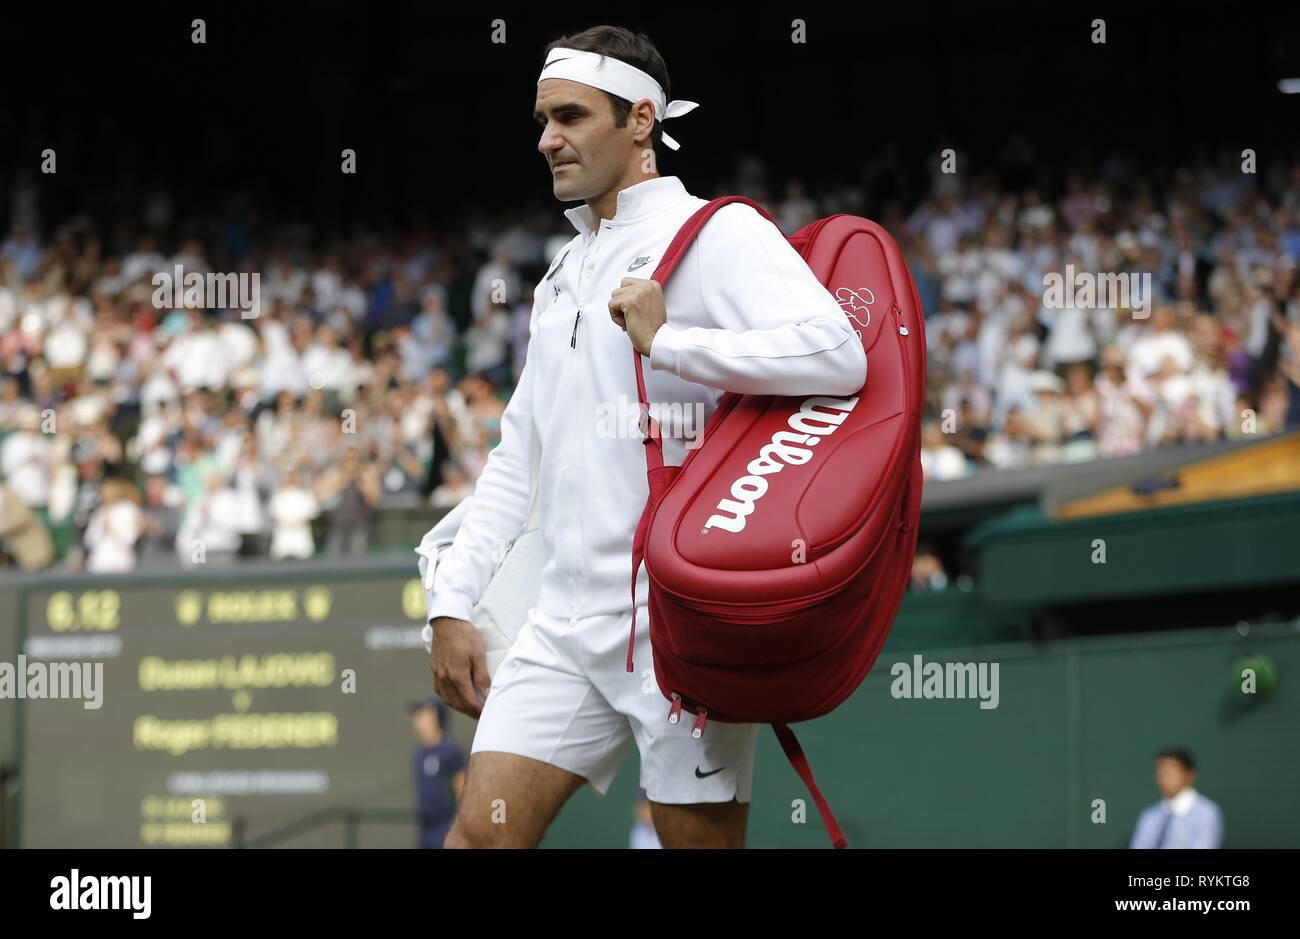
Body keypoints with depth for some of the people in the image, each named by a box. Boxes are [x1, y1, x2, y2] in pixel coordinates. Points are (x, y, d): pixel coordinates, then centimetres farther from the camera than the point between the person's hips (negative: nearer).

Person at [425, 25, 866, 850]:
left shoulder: (717, 234, -4)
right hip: (566, 621, 7)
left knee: (700, 838, -3)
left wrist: (667, 340, -21)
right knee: (482, 830, -4)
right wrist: (453, 603, 16)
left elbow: (838, 355, -22)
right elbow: (517, 458, 25)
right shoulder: (564, 273, 21)